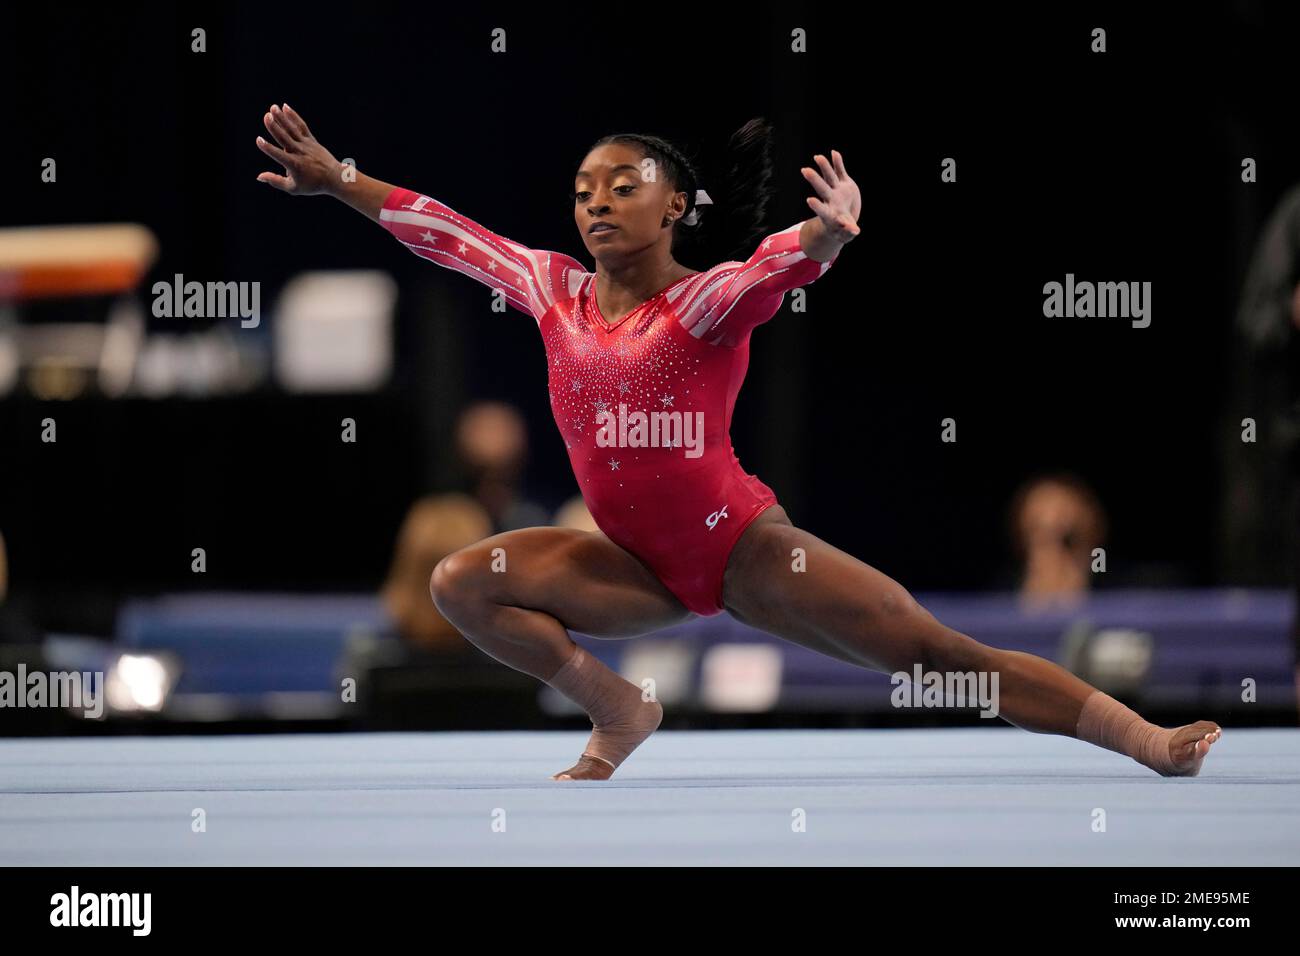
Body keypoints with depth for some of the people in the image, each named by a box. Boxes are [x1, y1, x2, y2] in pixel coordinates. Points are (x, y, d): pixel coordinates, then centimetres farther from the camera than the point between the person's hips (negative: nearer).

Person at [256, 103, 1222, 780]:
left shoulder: (707, 303, -15)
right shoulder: (554, 291, 1)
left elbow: (777, 264, -36)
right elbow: (449, 234, 5)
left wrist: (829, 234, -57)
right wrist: (335, 180, 1)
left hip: (743, 547, -5)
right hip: (641, 565, 5)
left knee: (940, 654, -14)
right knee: (461, 582, -8)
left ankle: (1154, 744, -15)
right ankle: (616, 710, 6)